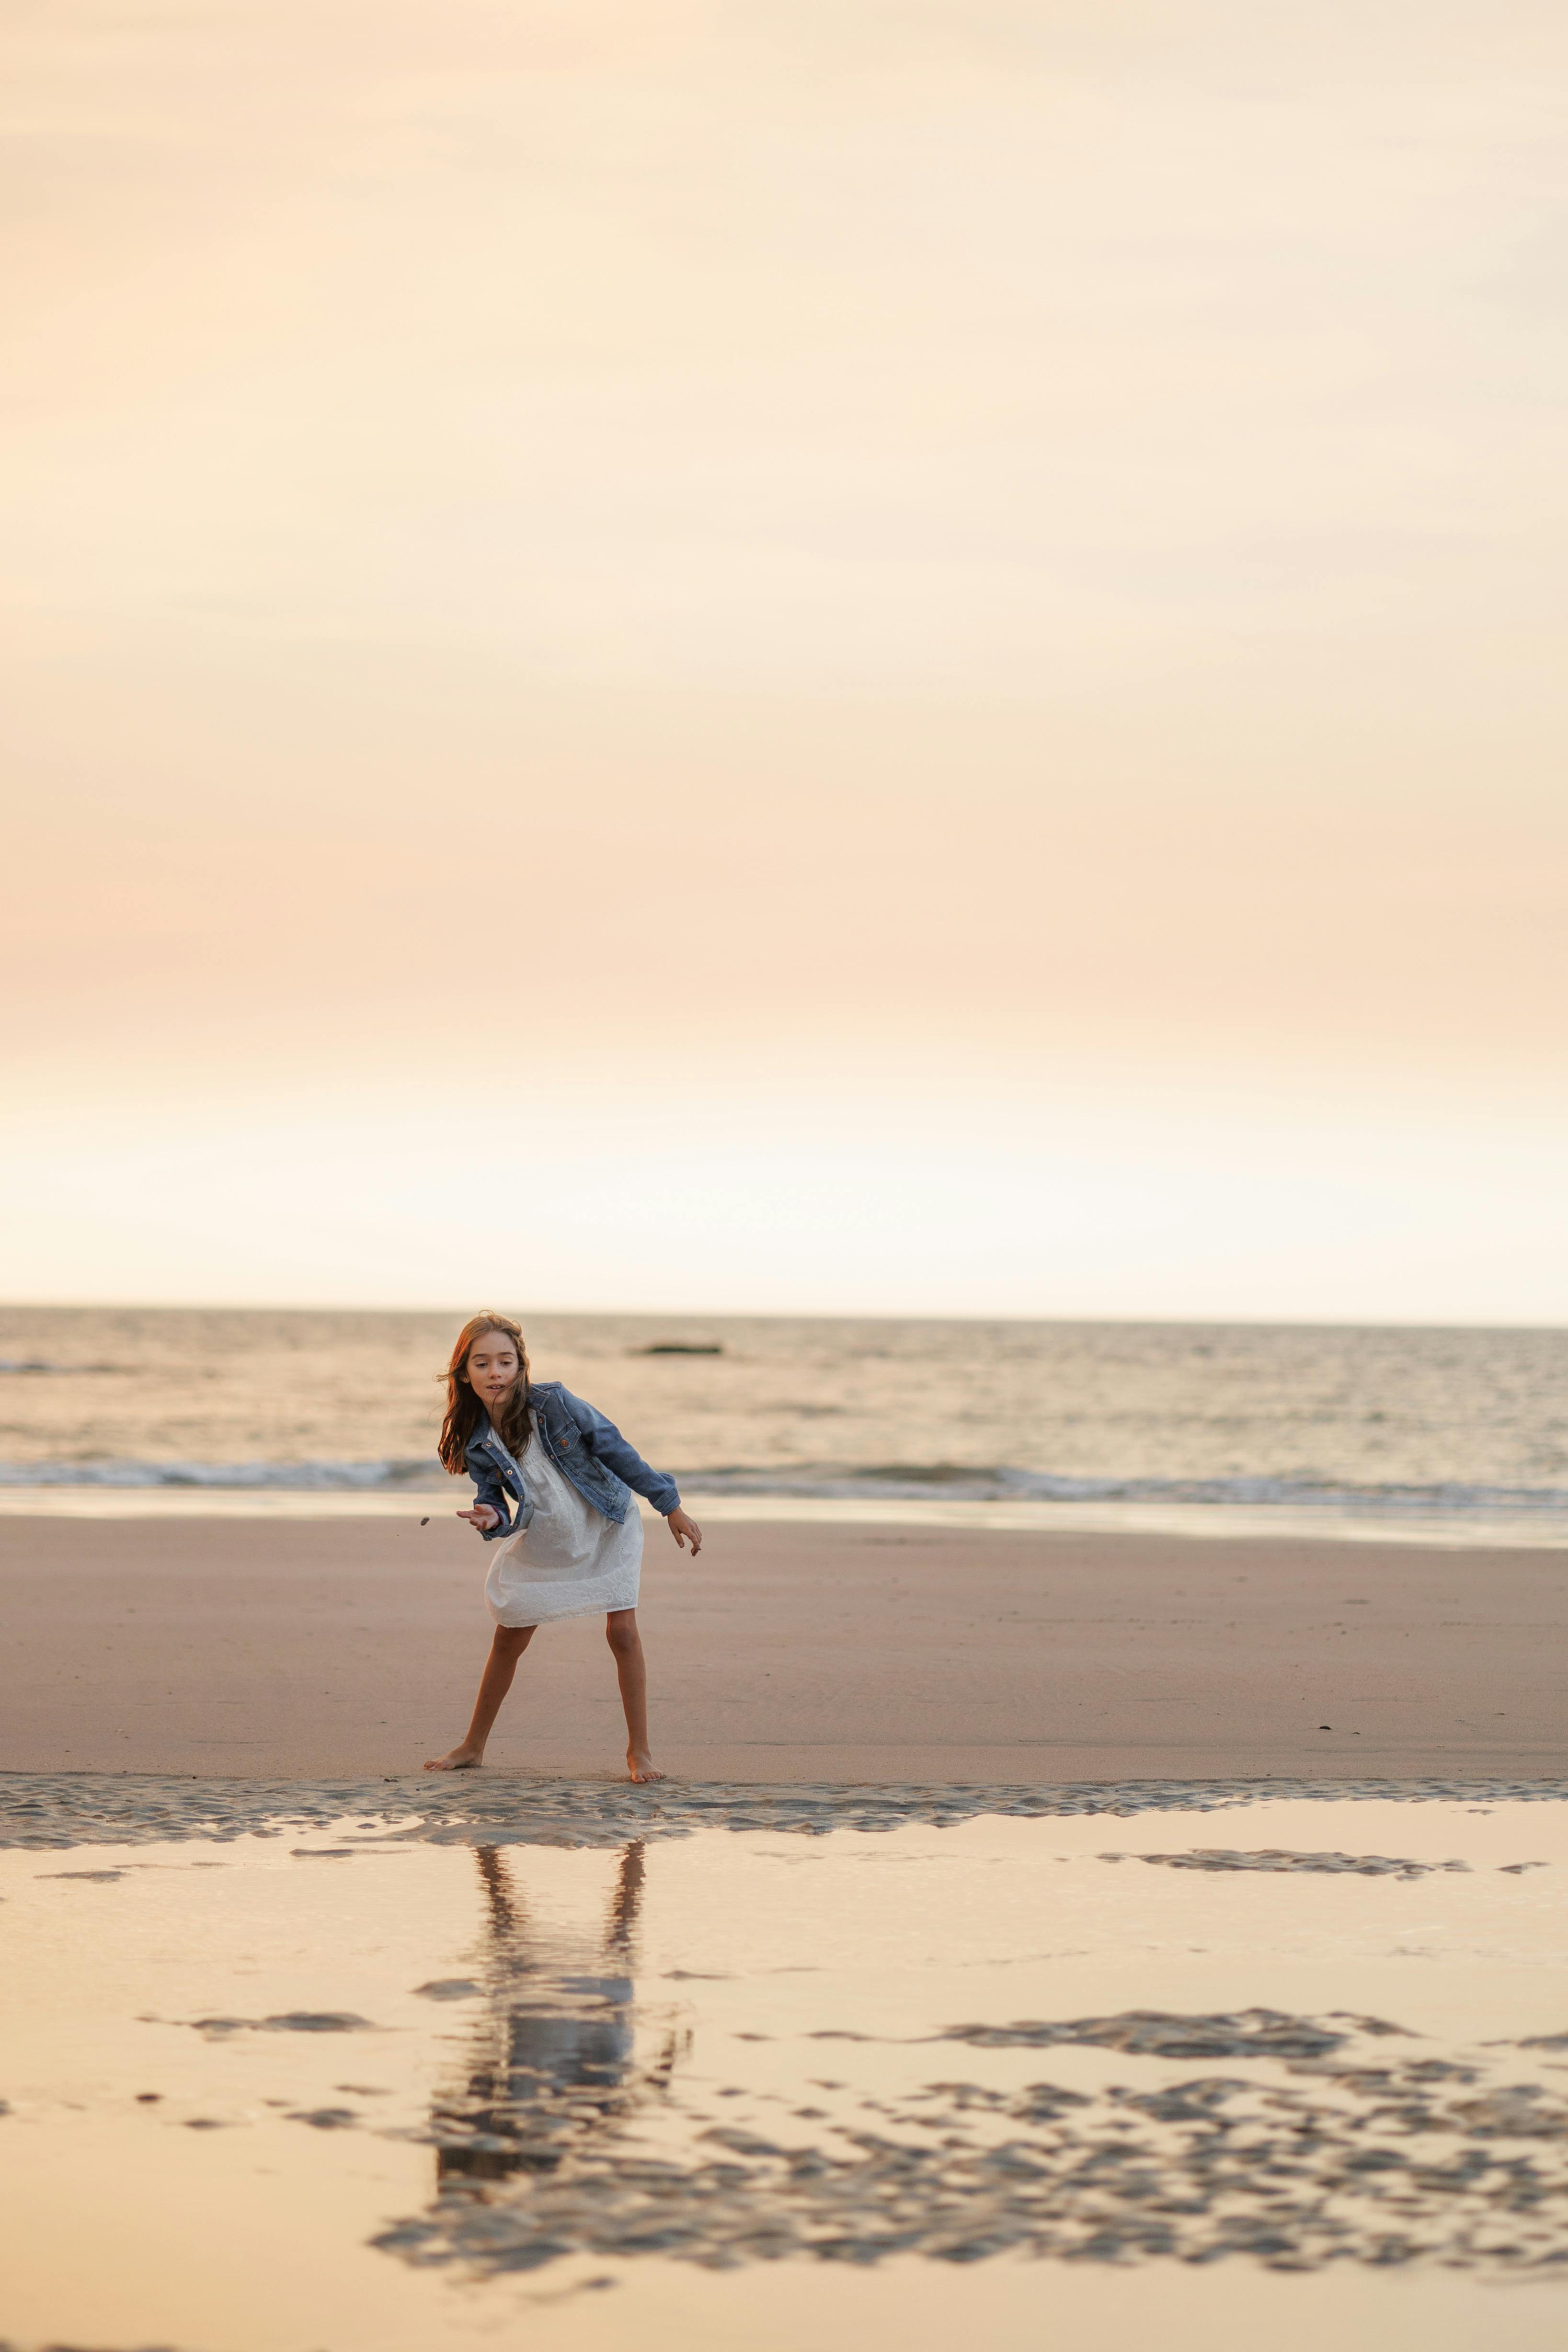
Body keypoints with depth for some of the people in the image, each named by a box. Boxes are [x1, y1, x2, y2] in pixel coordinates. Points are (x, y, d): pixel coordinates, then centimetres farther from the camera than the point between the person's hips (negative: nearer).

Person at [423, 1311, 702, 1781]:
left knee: (623, 1632, -11)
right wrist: (492, 1519, -33)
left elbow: (617, 1451, -17)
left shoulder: (553, 1403, -25)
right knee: (508, 1639, 6)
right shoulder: (477, 1443, -15)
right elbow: (498, 1504, -6)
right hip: (541, 1541, 3)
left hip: (606, 1530, -3)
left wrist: (670, 1507, -12)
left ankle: (639, 1751, 0)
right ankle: (473, 1747, 22)